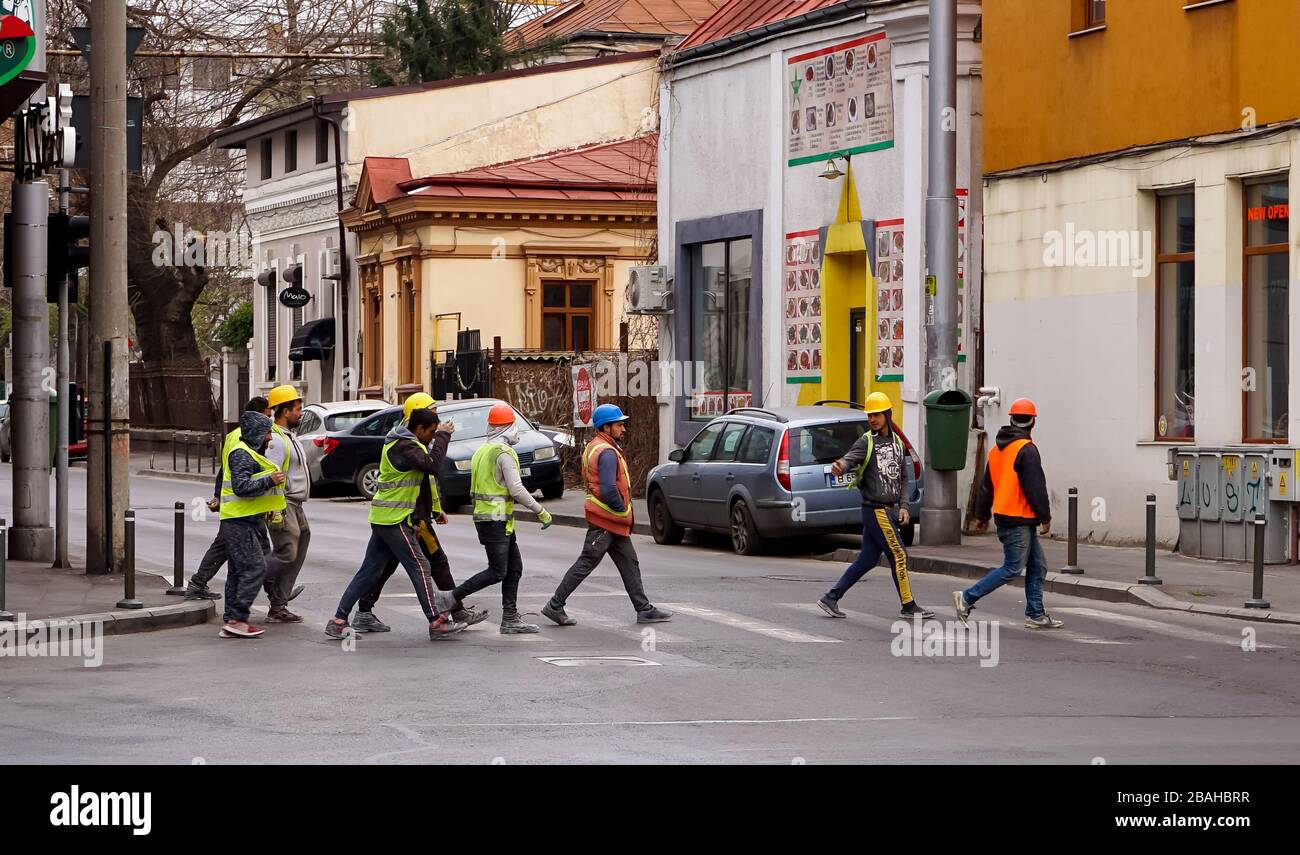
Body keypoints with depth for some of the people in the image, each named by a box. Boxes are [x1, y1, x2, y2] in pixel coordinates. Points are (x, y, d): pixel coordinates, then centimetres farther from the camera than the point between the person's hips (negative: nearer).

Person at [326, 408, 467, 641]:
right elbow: (432, 464, -28)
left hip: (382, 518, 10)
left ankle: (338, 620, 7)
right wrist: (443, 436, -16)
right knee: (419, 567, -5)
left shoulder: (397, 442, 16)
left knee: (369, 572, 9)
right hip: (395, 519, -10)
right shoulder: (405, 447, -16)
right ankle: (436, 623, -3)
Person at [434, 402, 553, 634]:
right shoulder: (504, 452, -15)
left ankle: (510, 619, 10)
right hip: (496, 519, -10)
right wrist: (541, 511, -11)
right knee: (497, 572, -8)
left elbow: (474, 490, 19)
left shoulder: (482, 451, 15)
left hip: (484, 516, 10)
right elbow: (516, 490, -19)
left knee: (514, 568, 11)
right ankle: (451, 598, -7)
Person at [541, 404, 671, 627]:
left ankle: (644, 610, 11)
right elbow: (609, 490, -28)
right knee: (586, 564, -4)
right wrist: (624, 511, -14)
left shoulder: (594, 447, 14)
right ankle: (555, 606, 3)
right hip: (605, 519, -11)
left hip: (611, 520, 11)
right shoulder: (607, 453, -19)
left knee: (629, 563, 10)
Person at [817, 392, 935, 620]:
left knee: (868, 559, 8)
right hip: (876, 510, -7)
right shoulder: (866, 442, -7)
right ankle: (909, 606, 6)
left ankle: (831, 598, 12)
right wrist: (840, 468, -49)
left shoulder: (897, 442, 13)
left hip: (890, 510, 7)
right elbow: (849, 459, -25)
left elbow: (904, 477, 18)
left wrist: (903, 506, 6)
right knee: (898, 555, -4)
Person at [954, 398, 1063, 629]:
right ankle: (968, 598, -7)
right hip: (1020, 519, -9)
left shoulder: (997, 449, 13)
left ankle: (1035, 615, 11)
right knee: (1012, 568, -6)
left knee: (1037, 566, 12)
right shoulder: (1026, 449, -14)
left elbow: (986, 485, 19)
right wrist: (1045, 517, -12)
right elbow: (1036, 487, -17)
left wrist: (981, 515, 26)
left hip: (1003, 516, 9)